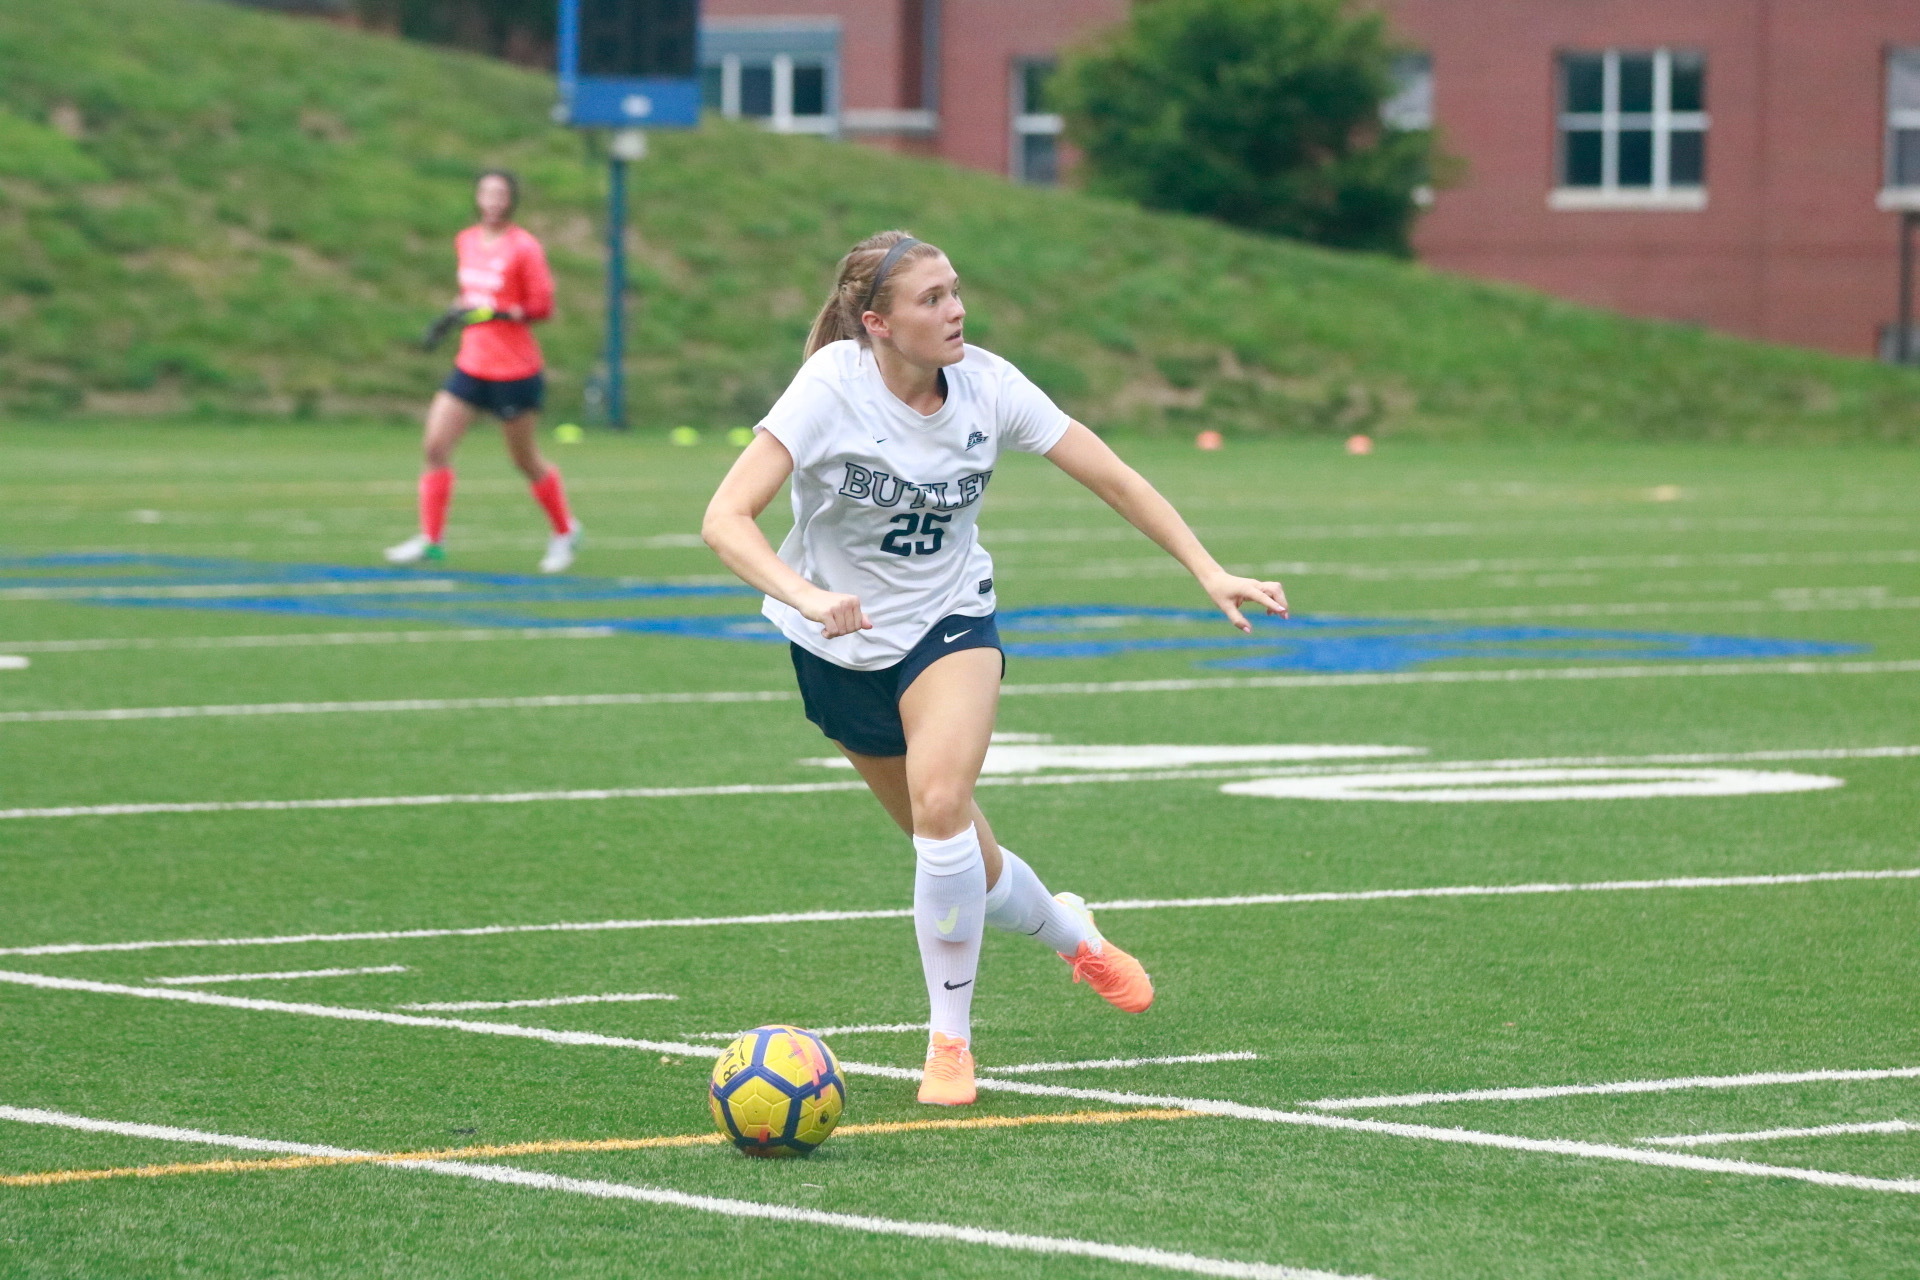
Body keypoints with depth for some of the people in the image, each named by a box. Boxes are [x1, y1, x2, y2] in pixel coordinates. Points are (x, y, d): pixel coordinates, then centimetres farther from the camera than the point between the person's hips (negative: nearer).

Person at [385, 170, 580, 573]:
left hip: (515, 371, -6)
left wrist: (500, 312, -24)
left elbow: (542, 305, -11)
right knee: (436, 445, -7)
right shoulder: (466, 242, 8)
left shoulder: (524, 248, -11)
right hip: (470, 364, 6)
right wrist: (461, 309, 9)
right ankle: (430, 538, -2)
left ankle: (565, 531, 27)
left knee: (525, 460, 5)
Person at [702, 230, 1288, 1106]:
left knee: (940, 804, -25)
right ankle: (1068, 932, 41)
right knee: (961, 860, 7)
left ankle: (950, 1038, -9)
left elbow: (1113, 480, -5)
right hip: (840, 644, -1)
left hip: (951, 621, 1)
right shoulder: (833, 388, -24)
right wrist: (805, 596, -48)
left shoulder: (987, 385, -15)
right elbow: (726, 520, -31)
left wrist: (1209, 572, -11)